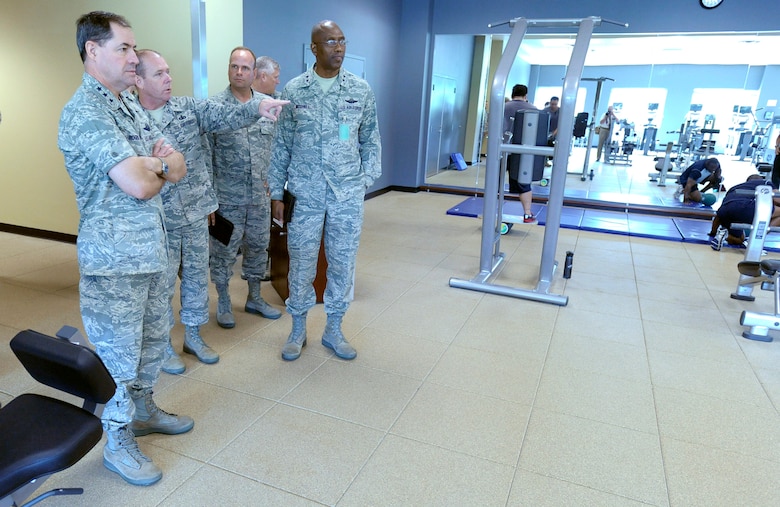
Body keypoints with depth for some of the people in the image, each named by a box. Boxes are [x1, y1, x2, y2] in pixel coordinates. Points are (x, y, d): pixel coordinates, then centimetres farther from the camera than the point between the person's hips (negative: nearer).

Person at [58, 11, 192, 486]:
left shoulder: (132, 106, 12)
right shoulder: (85, 112, -16)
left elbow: (179, 167, 8)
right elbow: (138, 186, -25)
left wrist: (152, 163, -12)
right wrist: (158, 170, -3)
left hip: (153, 249, 8)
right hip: (113, 260, -8)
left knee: (154, 340, 20)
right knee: (118, 356, 6)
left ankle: (143, 409, 41)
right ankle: (118, 443, 25)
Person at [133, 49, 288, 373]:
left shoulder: (188, 108, 2)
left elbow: (227, 116, -13)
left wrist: (257, 106, -30)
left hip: (196, 215, 4)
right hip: (159, 222, -4)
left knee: (197, 277, 15)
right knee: (162, 284, 9)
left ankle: (193, 336, 34)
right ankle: (163, 345, 29)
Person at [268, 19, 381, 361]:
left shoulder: (361, 90, 3)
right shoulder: (294, 90, 2)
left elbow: (370, 140, 10)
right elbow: (282, 145, 4)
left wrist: (366, 179, 1)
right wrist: (277, 193, 3)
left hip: (348, 195, 1)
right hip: (305, 194, -1)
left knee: (343, 263, 8)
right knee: (301, 263, 7)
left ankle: (333, 330, 26)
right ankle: (298, 329, 26)